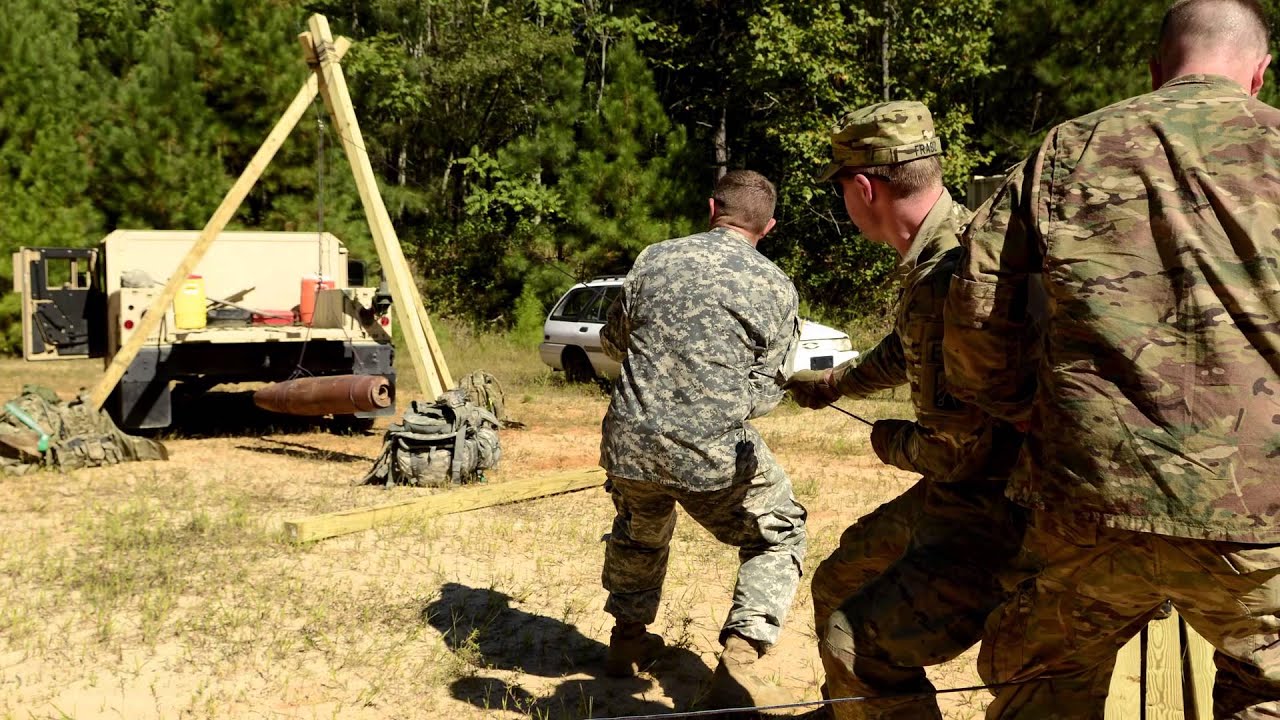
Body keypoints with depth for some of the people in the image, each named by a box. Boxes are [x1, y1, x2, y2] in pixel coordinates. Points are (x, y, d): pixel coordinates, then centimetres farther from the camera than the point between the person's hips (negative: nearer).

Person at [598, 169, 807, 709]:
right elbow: (765, 391, 0)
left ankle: (628, 638, 45)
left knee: (638, 533, 33)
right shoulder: (775, 287, -3)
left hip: (629, 442, 4)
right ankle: (737, 664, 6)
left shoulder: (654, 259, 3)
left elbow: (612, 340, 16)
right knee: (779, 536, 19)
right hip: (713, 454, -3)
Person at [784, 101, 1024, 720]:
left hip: (994, 519, -10)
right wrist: (834, 383, 45)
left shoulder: (947, 279, -27)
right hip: (950, 499, 10)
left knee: (861, 648, -18)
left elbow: (958, 451, -27)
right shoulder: (952, 243, 6)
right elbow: (906, 349, 27)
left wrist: (890, 442, -4)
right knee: (836, 585, 22)